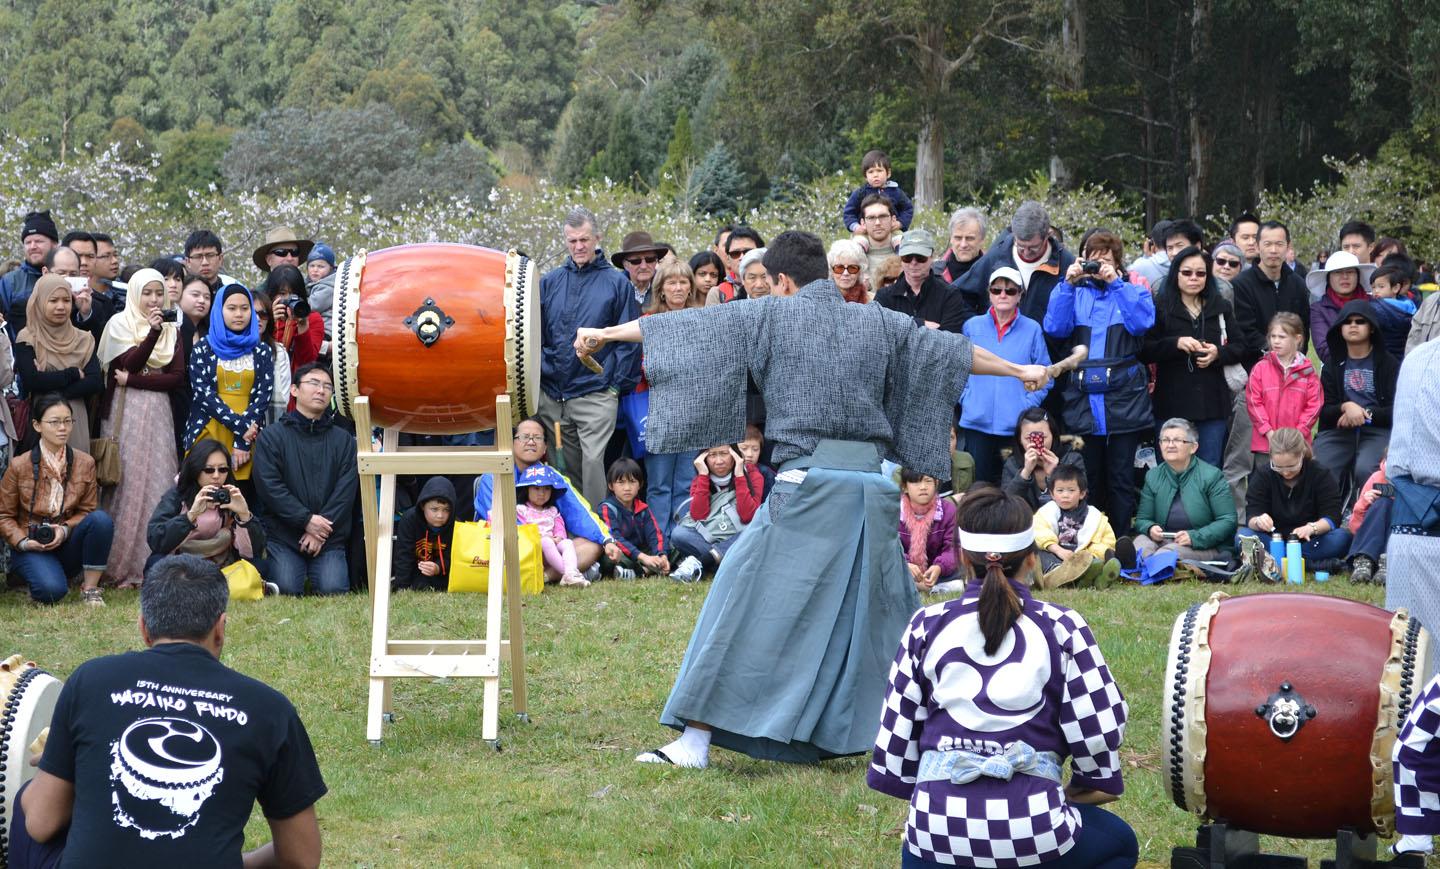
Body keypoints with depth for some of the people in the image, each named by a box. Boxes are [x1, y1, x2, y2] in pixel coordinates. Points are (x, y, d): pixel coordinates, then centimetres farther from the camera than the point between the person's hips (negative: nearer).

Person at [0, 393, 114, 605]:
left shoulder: (85, 463, 2)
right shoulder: (19, 466, -5)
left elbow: (88, 510, 4)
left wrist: (65, 530, -16)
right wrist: (23, 542, -15)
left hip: (68, 544, 3)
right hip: (32, 547, -3)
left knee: (101, 519, -28)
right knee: (51, 590, -33)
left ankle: (90, 588, -14)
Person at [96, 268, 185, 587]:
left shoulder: (172, 330, 14)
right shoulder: (119, 324, 4)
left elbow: (178, 377, 2)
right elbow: (131, 364, -11)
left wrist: (133, 380, -7)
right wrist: (153, 332, -21)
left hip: (158, 415, 3)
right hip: (126, 413, -3)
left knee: (157, 483, -3)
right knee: (127, 482, -6)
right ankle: (121, 566, -4)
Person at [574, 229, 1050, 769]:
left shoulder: (772, 316, 4)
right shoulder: (877, 323, 13)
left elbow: (691, 327, 7)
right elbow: (951, 351, 23)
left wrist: (606, 334, 16)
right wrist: (1019, 370, 39)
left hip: (808, 483, -4)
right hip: (874, 483, 4)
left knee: (751, 603, -2)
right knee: (880, 605, 15)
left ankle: (695, 740, -4)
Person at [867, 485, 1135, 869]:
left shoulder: (927, 625, 5)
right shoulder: (1060, 627, 0)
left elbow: (898, 728, 9)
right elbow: (1100, 726, 1)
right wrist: (1090, 782, 20)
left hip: (938, 828, 2)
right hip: (1034, 833, -2)